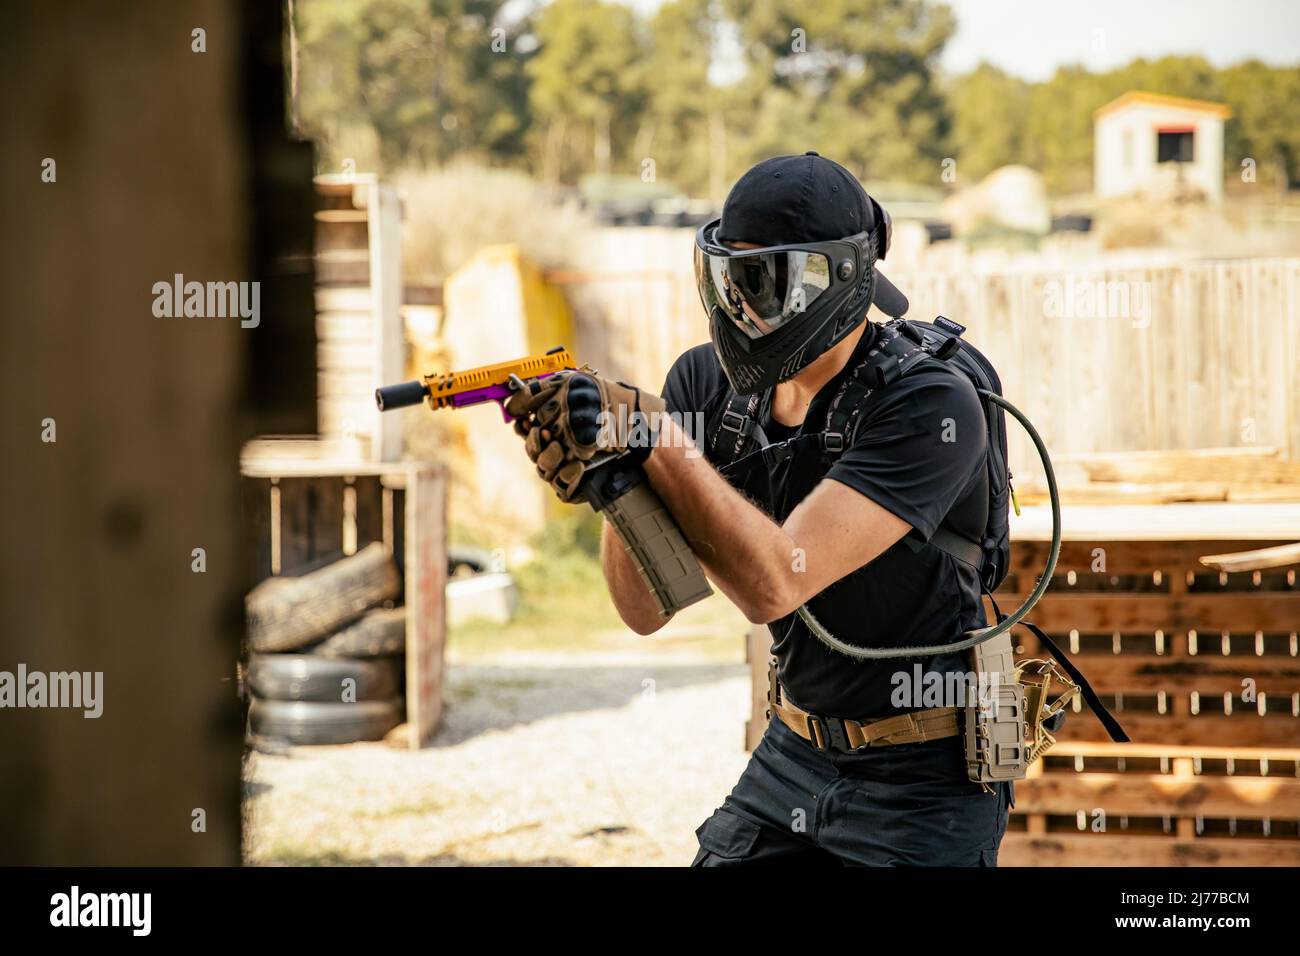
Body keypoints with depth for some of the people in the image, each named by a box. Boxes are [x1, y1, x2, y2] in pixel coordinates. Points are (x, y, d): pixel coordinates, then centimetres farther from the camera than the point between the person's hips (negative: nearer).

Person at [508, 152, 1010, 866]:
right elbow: (646, 610, -8)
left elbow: (774, 584, -31)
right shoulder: (708, 382, -5)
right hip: (794, 756, 6)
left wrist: (650, 433, -33)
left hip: (923, 781, -5)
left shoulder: (929, 406, -23)